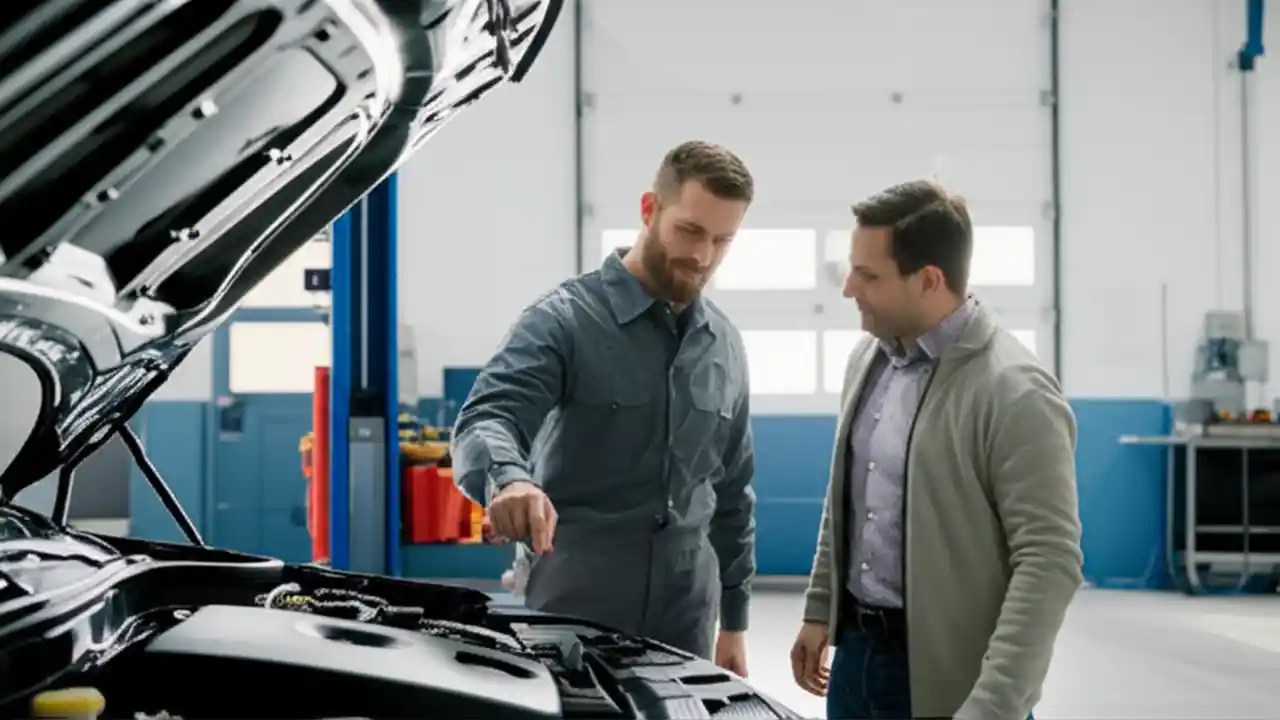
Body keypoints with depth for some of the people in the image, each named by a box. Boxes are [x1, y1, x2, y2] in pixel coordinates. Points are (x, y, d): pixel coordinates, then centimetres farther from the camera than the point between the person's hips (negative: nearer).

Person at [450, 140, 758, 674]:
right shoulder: (567, 319, -8)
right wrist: (509, 479, -45)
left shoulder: (724, 347, 11)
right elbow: (484, 421, -22)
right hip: (575, 608, -5)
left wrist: (734, 619, 16)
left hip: (685, 618, 5)